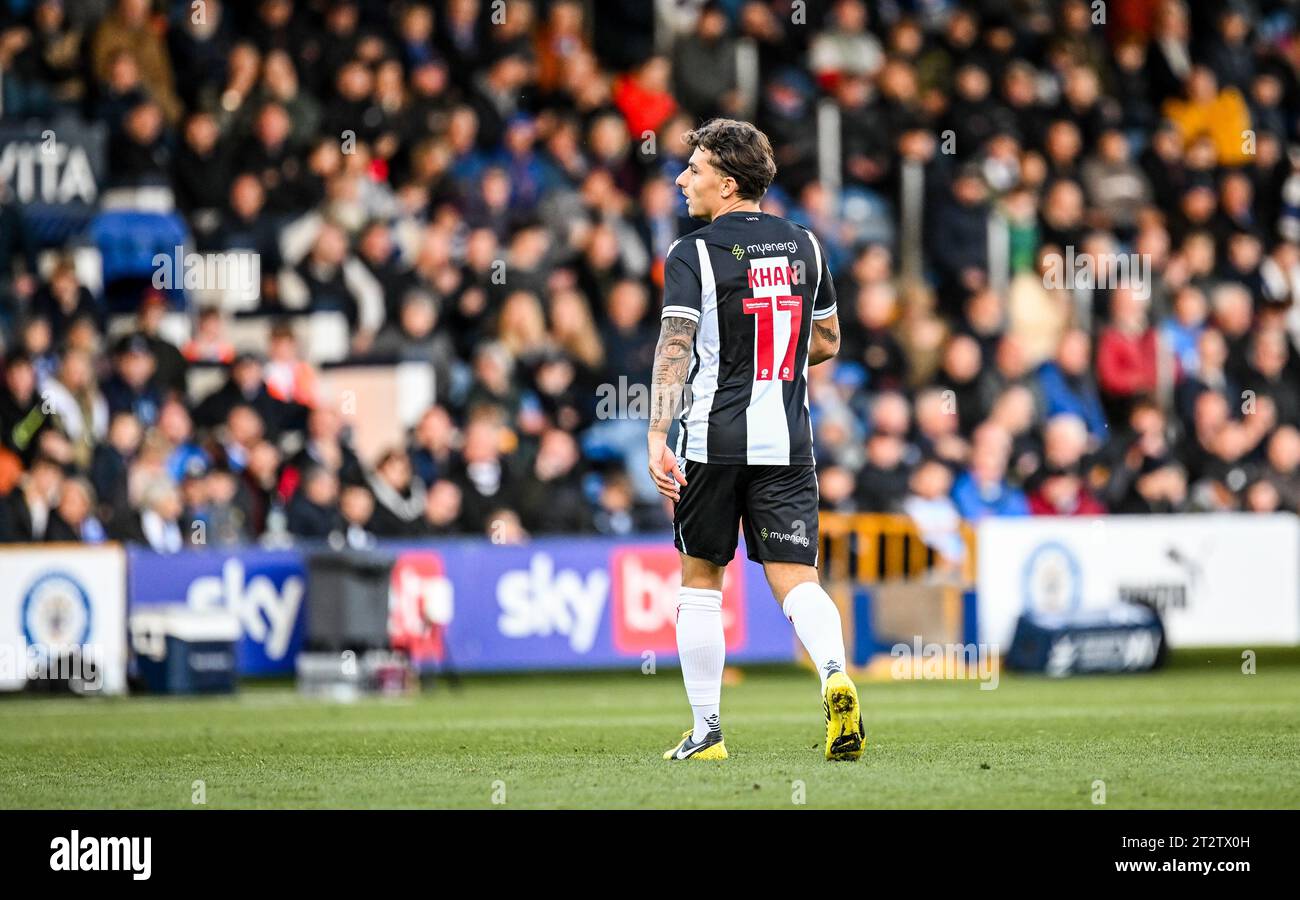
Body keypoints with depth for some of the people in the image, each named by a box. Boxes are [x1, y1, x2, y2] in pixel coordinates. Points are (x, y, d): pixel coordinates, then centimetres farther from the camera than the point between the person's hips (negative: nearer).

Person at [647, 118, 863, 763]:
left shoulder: (692, 256, -6)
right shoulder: (803, 246, 9)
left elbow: (674, 350, -17)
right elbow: (827, 343, 18)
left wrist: (657, 438, -22)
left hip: (713, 443, -3)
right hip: (787, 444, 3)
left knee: (700, 581, 11)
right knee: (795, 580, 0)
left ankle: (706, 733, 14)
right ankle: (834, 675, -30)